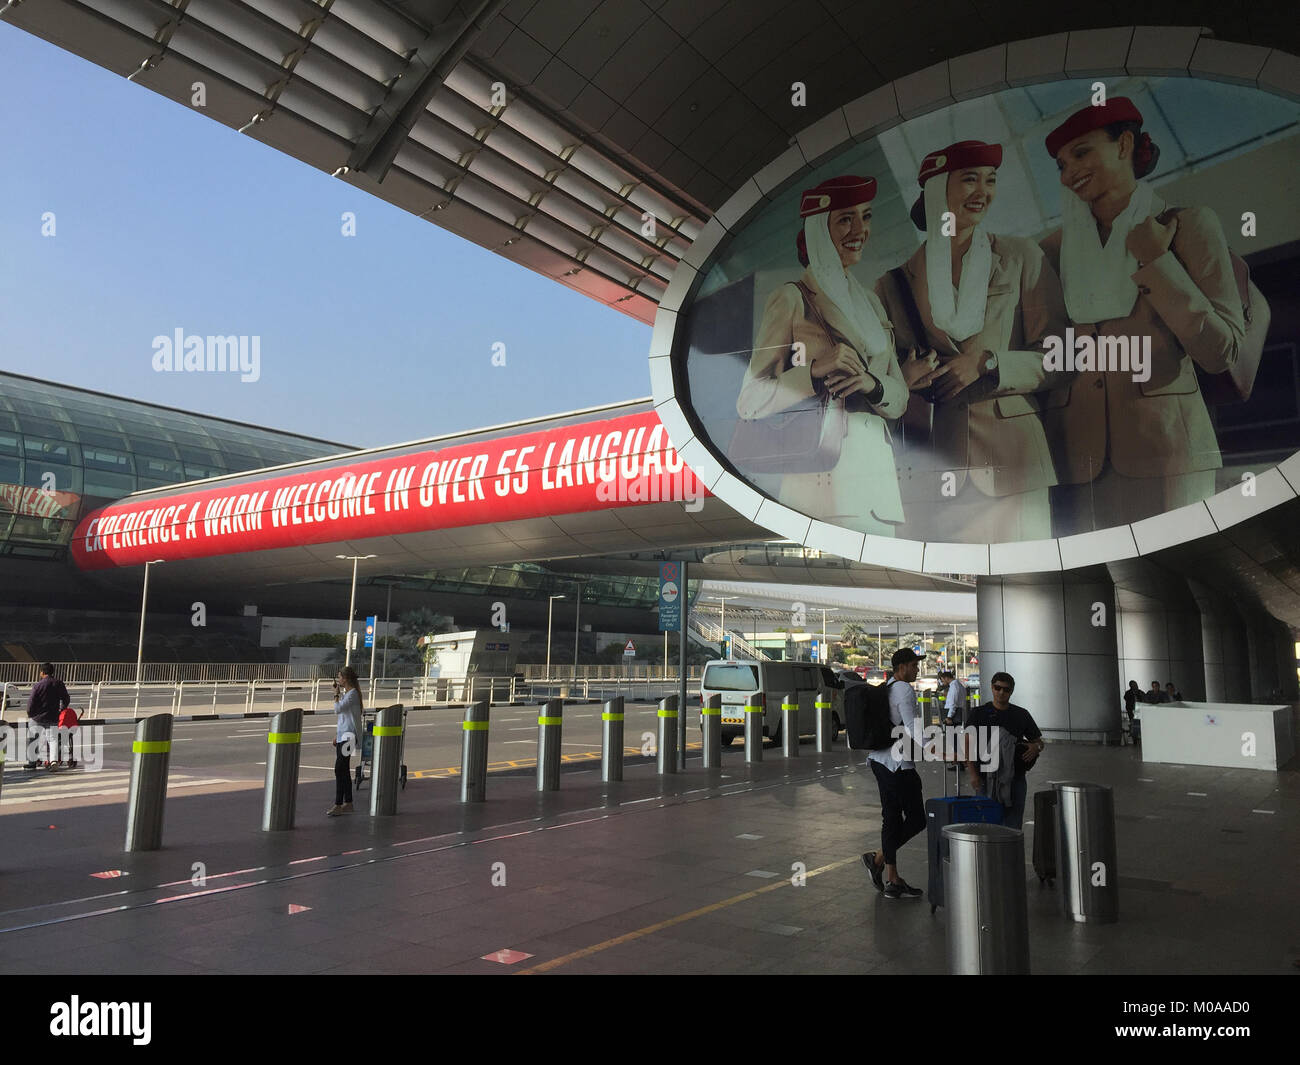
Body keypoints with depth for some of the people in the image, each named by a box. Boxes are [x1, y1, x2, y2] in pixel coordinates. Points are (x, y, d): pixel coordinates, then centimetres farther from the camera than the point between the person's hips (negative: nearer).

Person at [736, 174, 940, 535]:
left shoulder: (869, 302, 19)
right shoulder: (792, 298, -2)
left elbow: (899, 401, 15)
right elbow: (749, 403, -8)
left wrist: (873, 383, -7)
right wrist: (816, 370, -20)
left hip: (876, 472, 6)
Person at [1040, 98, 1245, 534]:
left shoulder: (1188, 225, 7)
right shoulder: (1059, 245, 14)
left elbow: (1222, 353, -3)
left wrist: (1157, 264, -5)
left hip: (1162, 451, -2)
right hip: (1077, 459, 2)